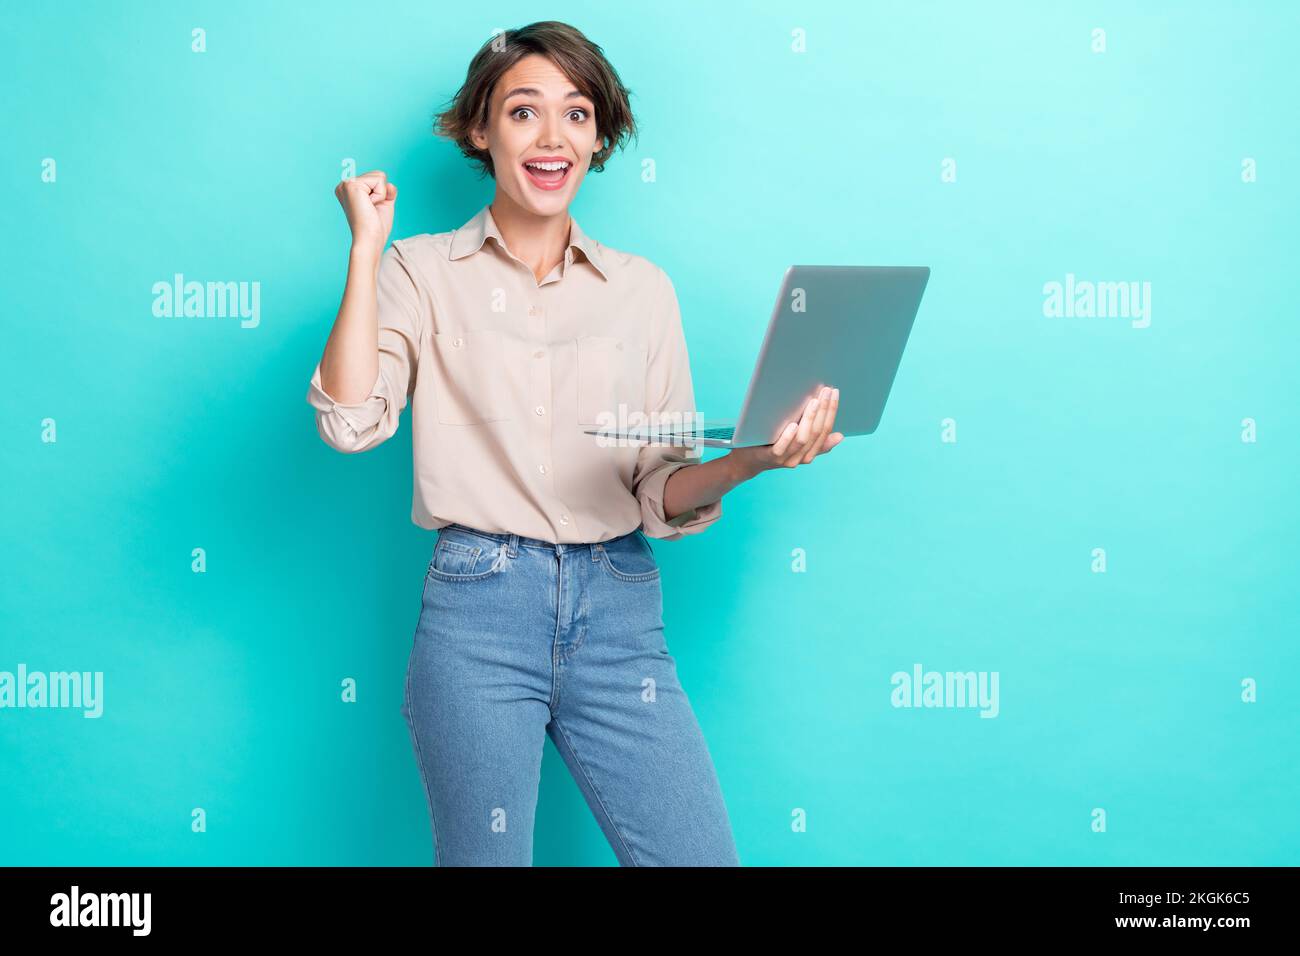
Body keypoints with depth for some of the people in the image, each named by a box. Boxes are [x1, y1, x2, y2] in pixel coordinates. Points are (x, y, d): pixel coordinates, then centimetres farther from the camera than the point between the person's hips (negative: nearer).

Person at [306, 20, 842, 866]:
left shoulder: (643, 288, 11)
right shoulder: (425, 272, 6)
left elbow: (662, 495, 7)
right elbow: (351, 422, -9)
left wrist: (749, 460, -13)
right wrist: (366, 247, -6)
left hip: (619, 610, 2)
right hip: (478, 606, -2)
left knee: (702, 854, -4)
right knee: (486, 857, 5)